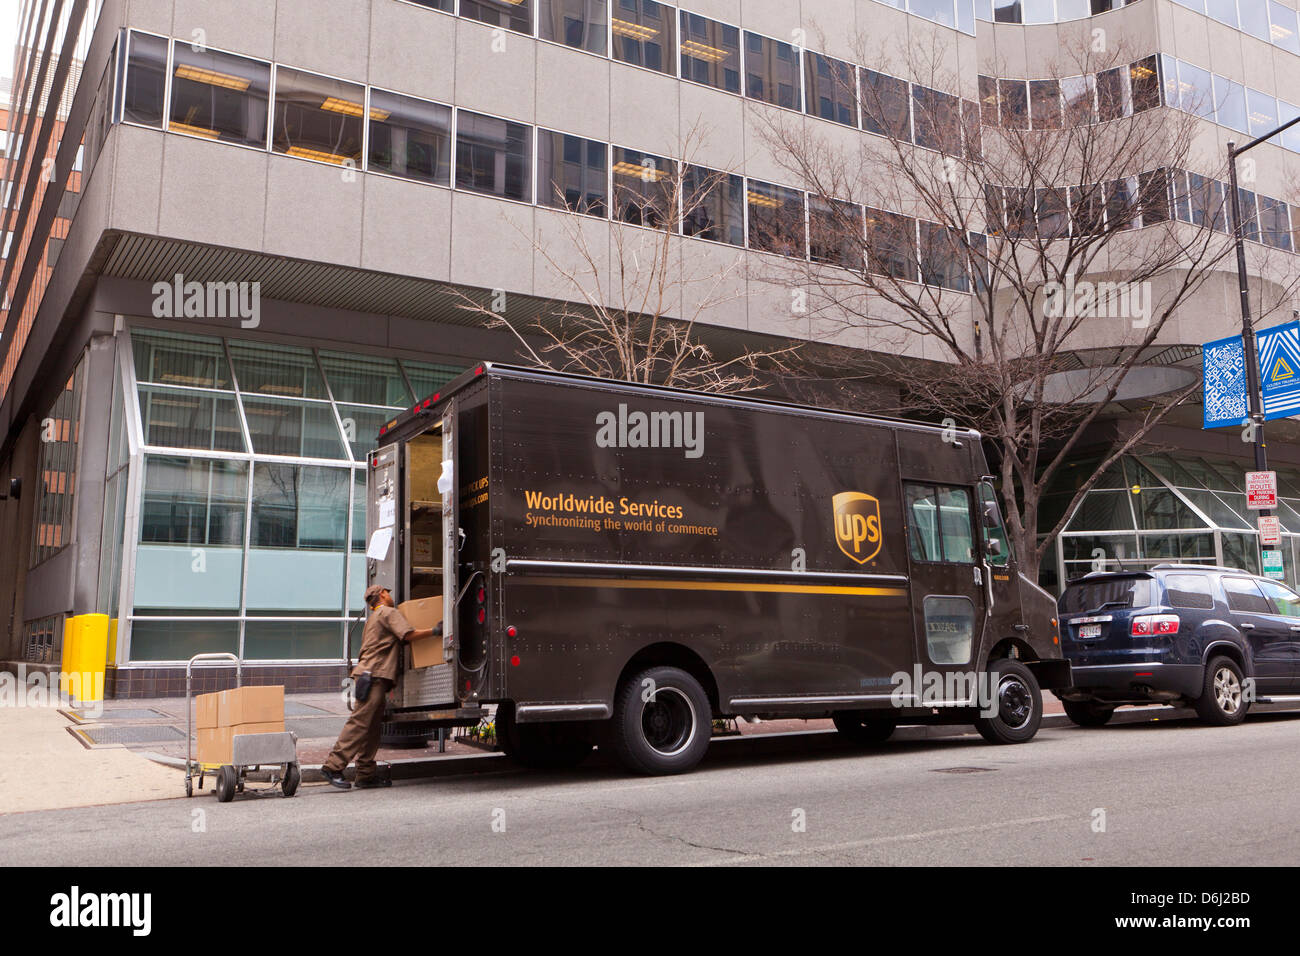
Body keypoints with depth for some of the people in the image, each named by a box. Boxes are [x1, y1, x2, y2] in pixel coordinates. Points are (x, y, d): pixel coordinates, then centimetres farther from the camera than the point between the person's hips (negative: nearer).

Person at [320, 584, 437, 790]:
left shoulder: (373, 618, 29)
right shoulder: (389, 613, -1)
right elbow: (409, 634, -12)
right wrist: (435, 631, -6)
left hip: (368, 674, 10)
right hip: (375, 674, -10)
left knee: (373, 726, 7)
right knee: (359, 722, -14)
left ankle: (366, 774, 6)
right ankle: (333, 766, -17)